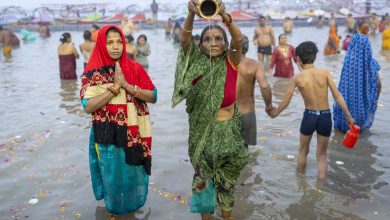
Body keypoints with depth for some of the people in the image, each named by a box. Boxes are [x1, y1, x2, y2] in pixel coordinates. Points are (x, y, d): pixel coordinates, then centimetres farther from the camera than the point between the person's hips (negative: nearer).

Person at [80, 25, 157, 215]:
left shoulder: (135, 68, -3)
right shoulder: (92, 72, -8)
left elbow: (153, 97, -9)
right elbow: (88, 106, -18)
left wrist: (126, 85, -21)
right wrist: (114, 86, -24)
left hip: (134, 134, 2)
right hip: (108, 137, -1)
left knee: (134, 176, 18)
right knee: (113, 178, 15)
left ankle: (134, 206, 45)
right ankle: (115, 208, 42)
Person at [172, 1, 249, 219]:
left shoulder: (231, 63, -7)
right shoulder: (198, 65, -5)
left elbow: (239, 40, -24)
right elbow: (185, 39, -19)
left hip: (228, 129, 0)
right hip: (202, 130, 0)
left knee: (227, 178, 16)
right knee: (203, 176, 13)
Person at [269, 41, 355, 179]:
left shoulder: (297, 78, -8)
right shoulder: (325, 73, -7)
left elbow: (285, 102, -1)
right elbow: (338, 97, -7)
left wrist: (275, 113, 18)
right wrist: (349, 116, 2)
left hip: (309, 116, -1)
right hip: (325, 117, 1)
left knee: (303, 151, 24)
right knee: (322, 154, 18)